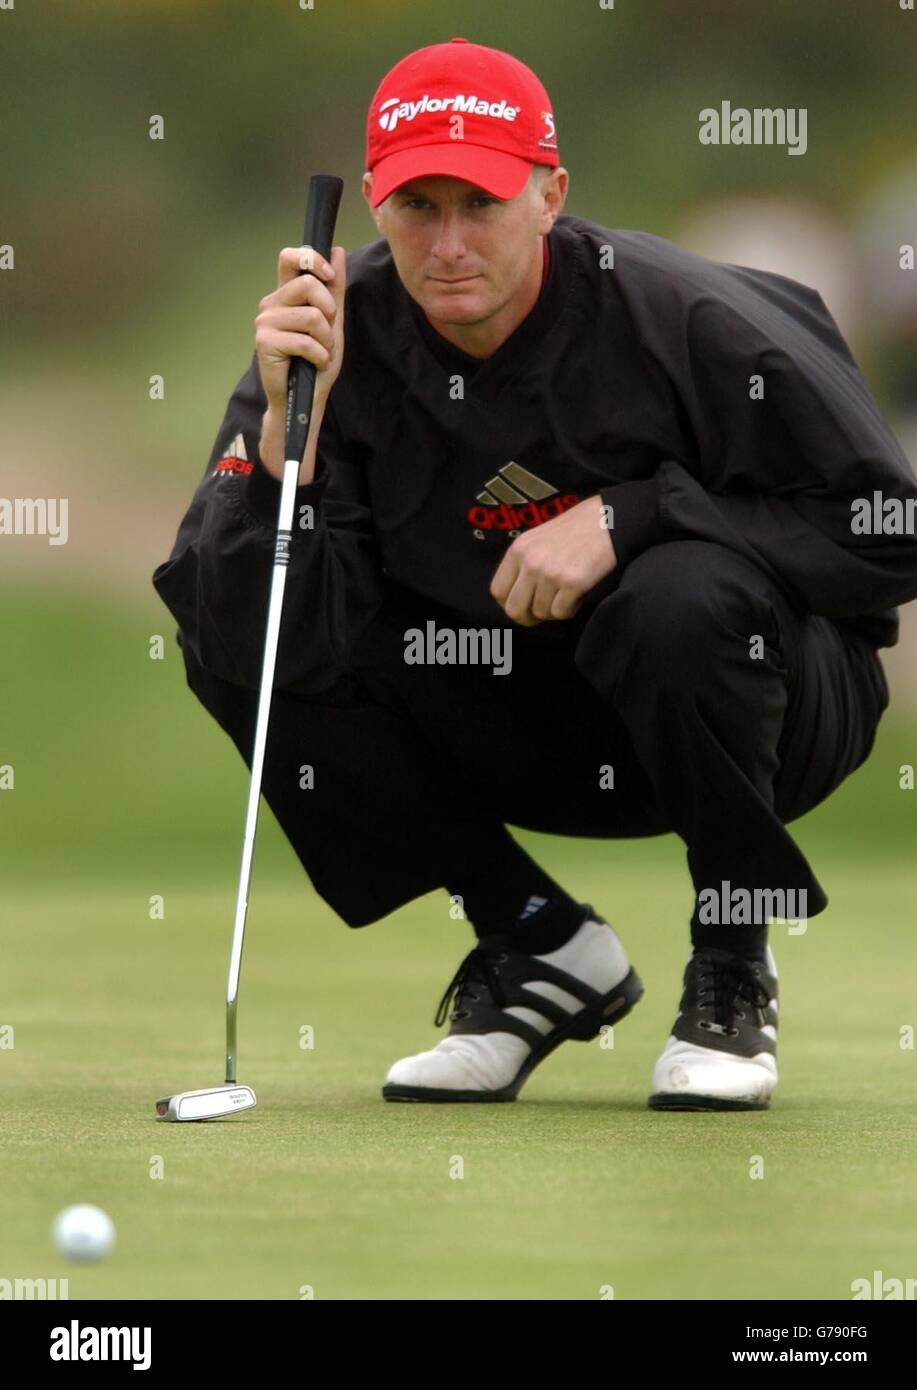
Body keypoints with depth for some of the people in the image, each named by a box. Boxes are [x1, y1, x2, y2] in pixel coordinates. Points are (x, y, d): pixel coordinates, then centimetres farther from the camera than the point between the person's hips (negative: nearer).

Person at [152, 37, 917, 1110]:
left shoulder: (688, 321, -23)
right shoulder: (339, 333, -15)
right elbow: (274, 645, -21)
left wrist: (624, 516, -27)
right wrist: (289, 426, -36)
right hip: (513, 728, 4)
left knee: (684, 599, -37)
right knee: (225, 635, -13)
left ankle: (733, 974, -9)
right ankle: (540, 944, 0)